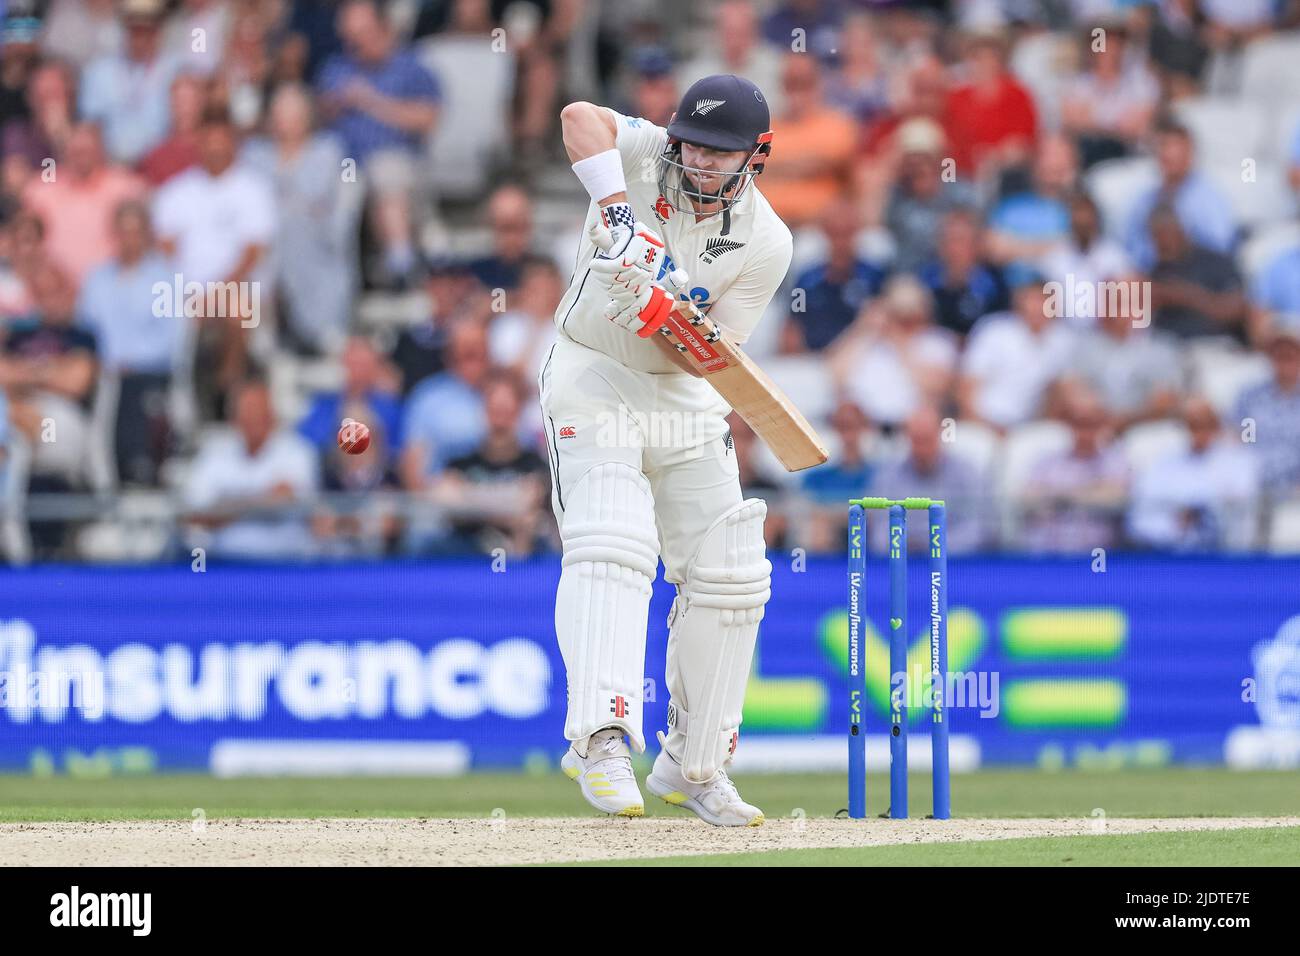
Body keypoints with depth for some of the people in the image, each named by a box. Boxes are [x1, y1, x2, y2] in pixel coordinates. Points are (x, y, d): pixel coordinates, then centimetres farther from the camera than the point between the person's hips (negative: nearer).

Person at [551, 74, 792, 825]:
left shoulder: (766, 244, -10)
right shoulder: (648, 157, -12)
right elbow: (581, 117, -33)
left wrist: (661, 315, -31)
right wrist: (616, 206, -43)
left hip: (686, 397, 4)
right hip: (593, 376, -4)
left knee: (729, 575, 1)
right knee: (612, 544, -23)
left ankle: (694, 765, 13)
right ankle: (600, 736, -35)